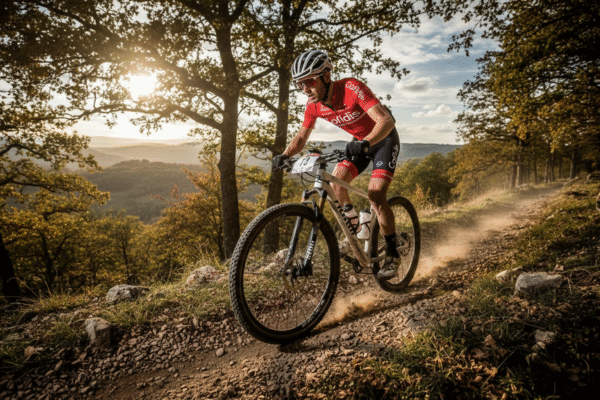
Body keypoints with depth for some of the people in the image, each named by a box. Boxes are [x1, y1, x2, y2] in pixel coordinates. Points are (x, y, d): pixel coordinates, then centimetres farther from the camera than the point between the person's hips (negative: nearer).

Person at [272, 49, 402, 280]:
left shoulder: (351, 88, -31)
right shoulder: (314, 104, -13)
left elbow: (386, 120, -38)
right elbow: (302, 136, -1)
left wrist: (365, 143, -56)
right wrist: (285, 155, -20)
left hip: (383, 139, -6)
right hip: (360, 143, 6)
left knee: (375, 197, -18)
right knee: (335, 180, -13)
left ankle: (392, 254, -1)